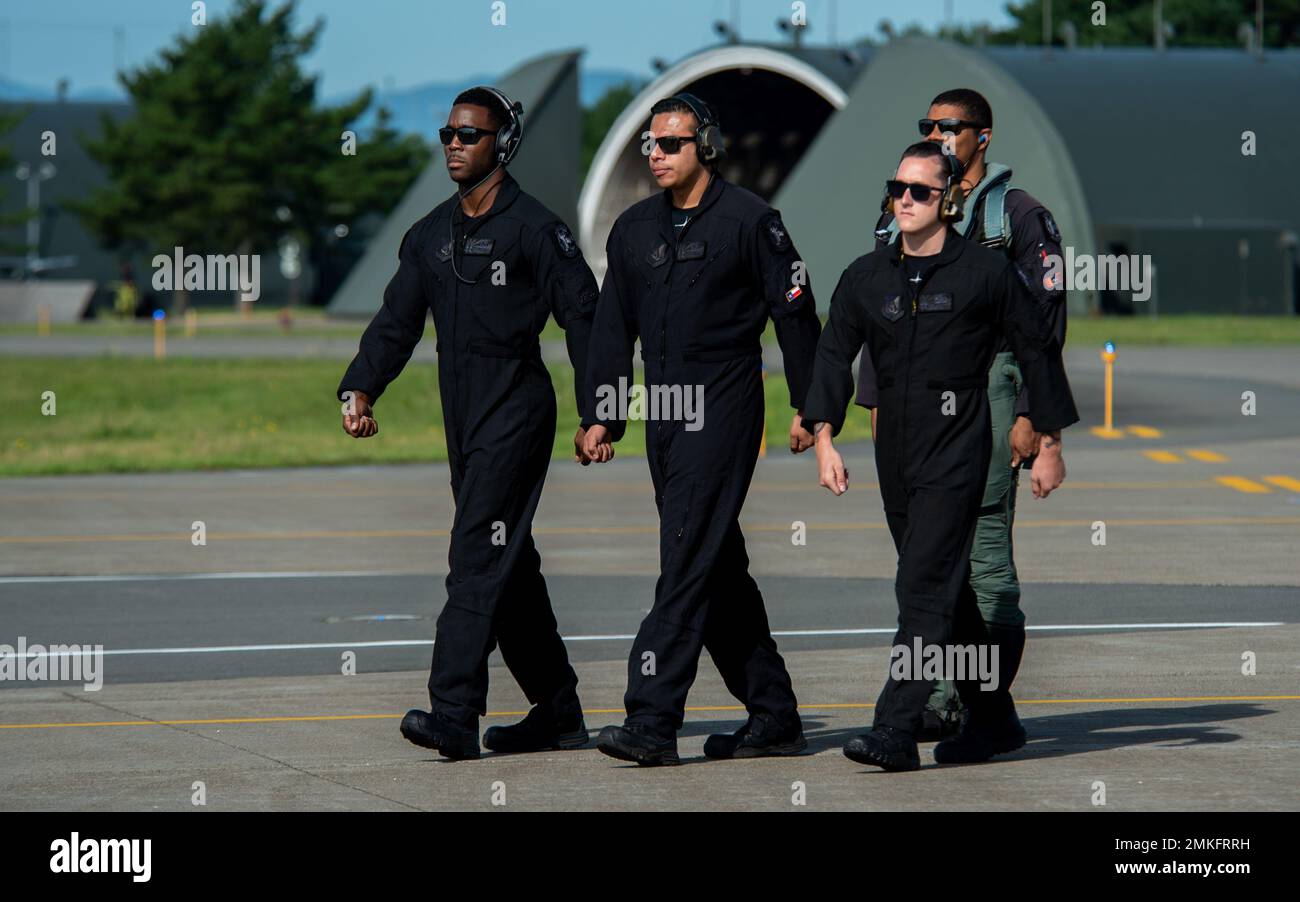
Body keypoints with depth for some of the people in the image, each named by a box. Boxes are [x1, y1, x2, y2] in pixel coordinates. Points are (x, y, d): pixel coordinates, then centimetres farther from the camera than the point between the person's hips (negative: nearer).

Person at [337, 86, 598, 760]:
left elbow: (584, 317, -7)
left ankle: (454, 714, -20)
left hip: (516, 412, -8)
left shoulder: (533, 228, -6)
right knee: (510, 567, 11)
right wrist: (361, 389, -2)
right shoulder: (431, 235, 15)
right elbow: (396, 322, 14)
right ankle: (558, 713, 18)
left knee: (478, 558, -15)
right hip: (463, 418, 8)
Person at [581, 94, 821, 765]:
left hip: (723, 408, -7)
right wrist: (601, 416, 13)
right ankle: (773, 716, 17)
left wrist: (807, 406, -4)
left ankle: (653, 720, -19)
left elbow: (796, 313, -2)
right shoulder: (635, 228, 14)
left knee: (688, 562, -13)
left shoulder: (748, 220, -4)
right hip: (662, 411, 7)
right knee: (720, 569, 10)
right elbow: (612, 327, 18)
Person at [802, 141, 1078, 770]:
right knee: (945, 590, 13)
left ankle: (896, 731, -18)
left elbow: (1037, 351, 3)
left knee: (925, 588, -13)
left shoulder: (986, 273, -3)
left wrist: (1049, 442, 3)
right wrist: (824, 437, -9)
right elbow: (834, 356, 4)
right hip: (896, 453, 6)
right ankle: (989, 713, 26)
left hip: (956, 451, -6)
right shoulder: (866, 277, 10)